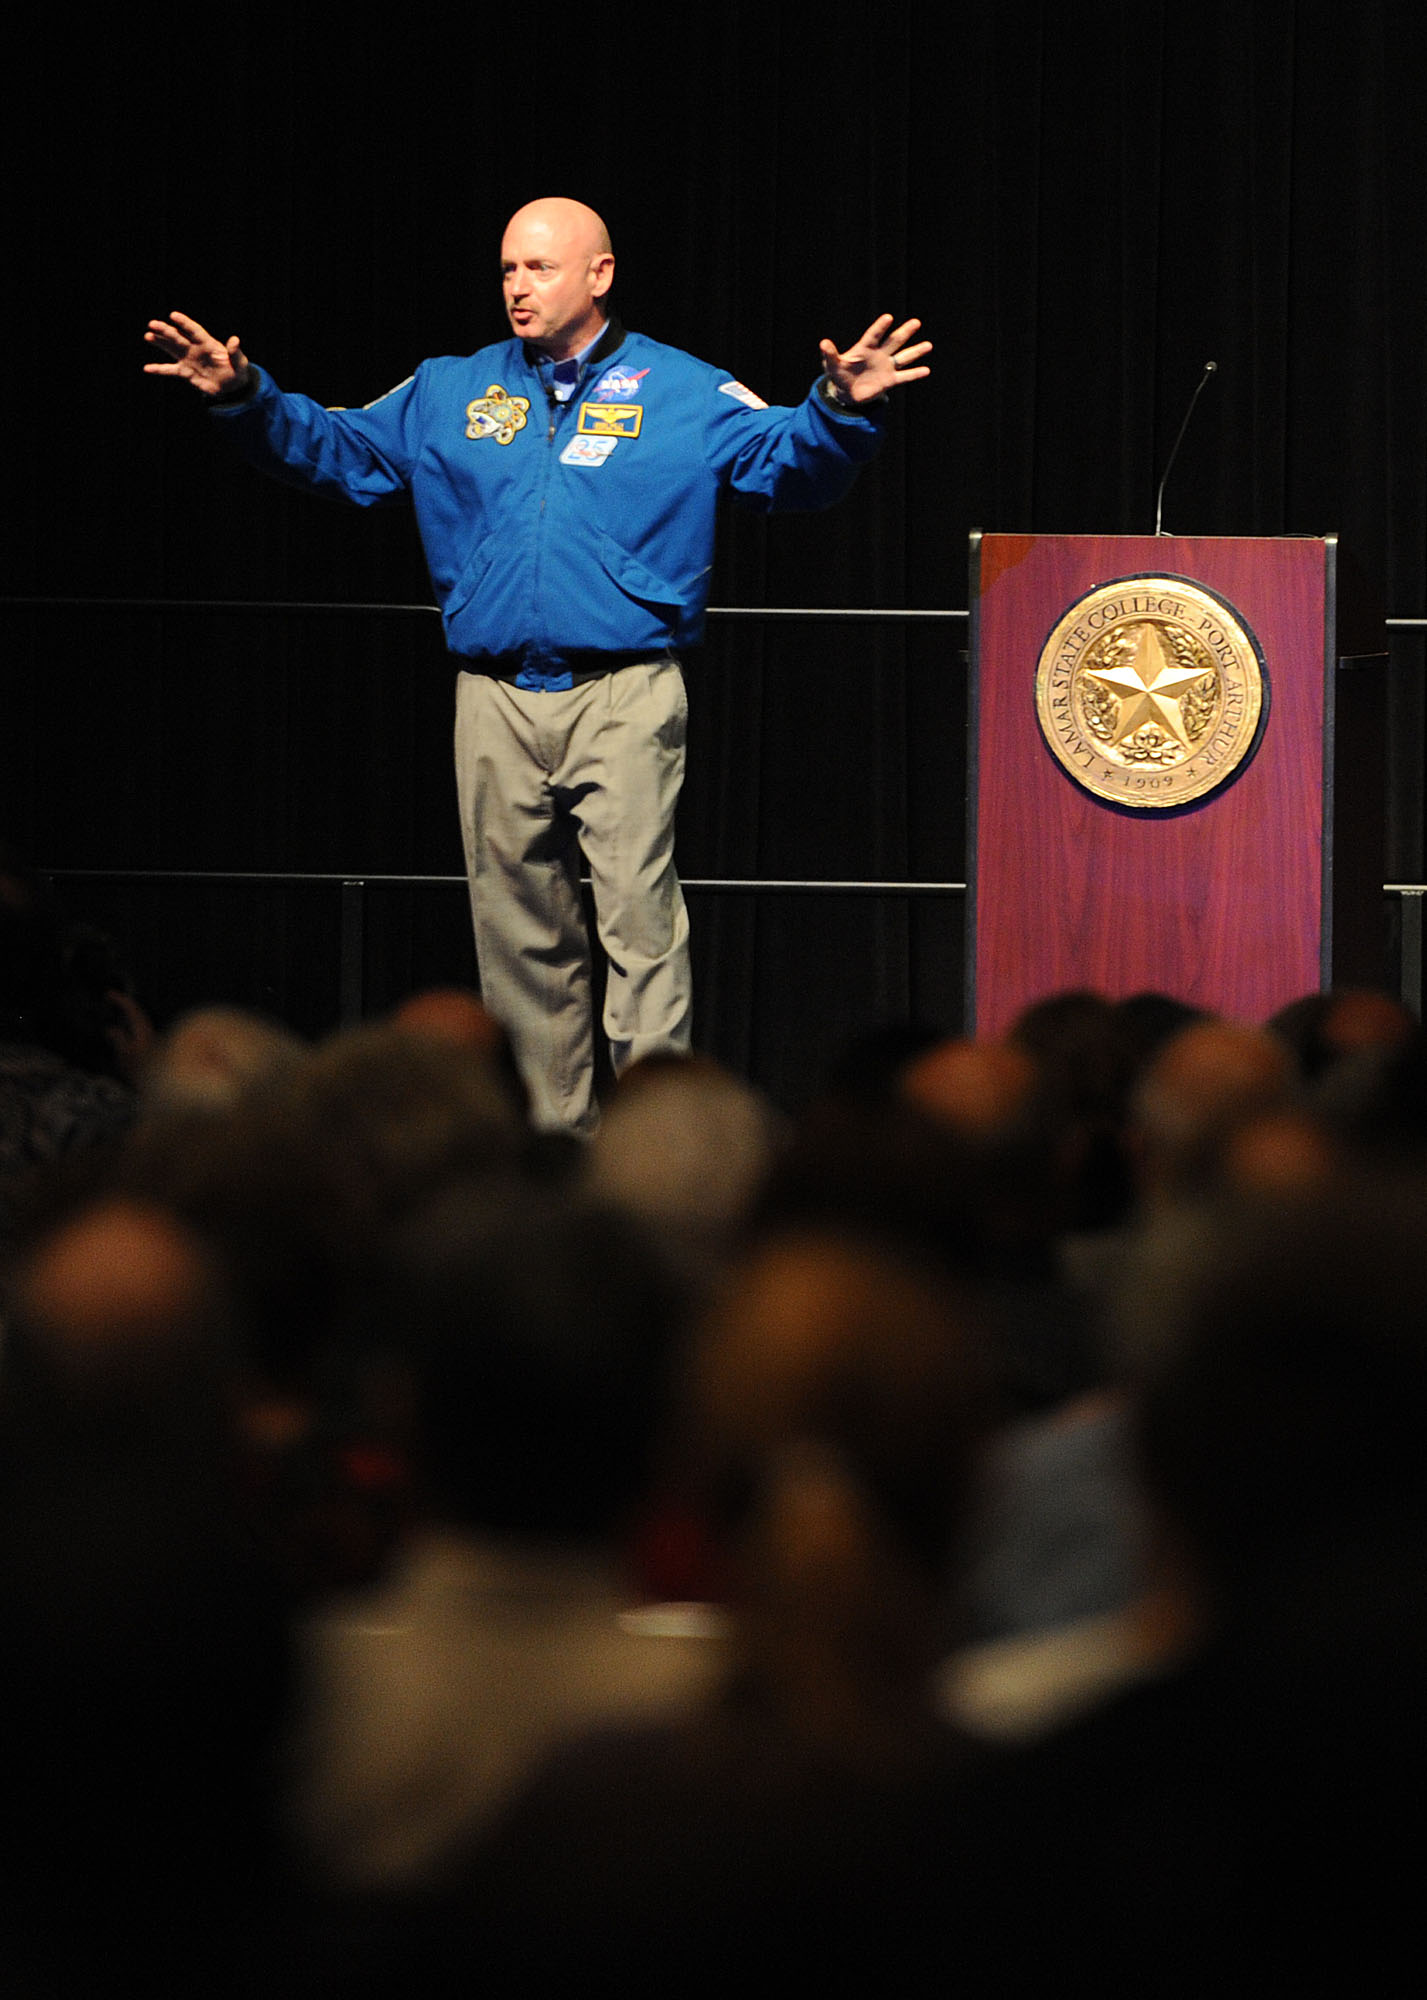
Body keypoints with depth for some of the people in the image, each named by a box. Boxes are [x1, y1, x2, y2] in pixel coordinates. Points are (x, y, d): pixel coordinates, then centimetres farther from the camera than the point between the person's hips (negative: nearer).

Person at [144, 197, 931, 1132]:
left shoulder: (681, 392, 2)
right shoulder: (454, 392, 13)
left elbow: (788, 461, -7)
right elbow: (339, 449, 15)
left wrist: (840, 411, -27)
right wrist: (249, 398, 0)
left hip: (624, 696, -4)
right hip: (498, 702, 4)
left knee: (639, 914, -13)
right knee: (520, 931, 9)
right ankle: (549, 1134, 18)